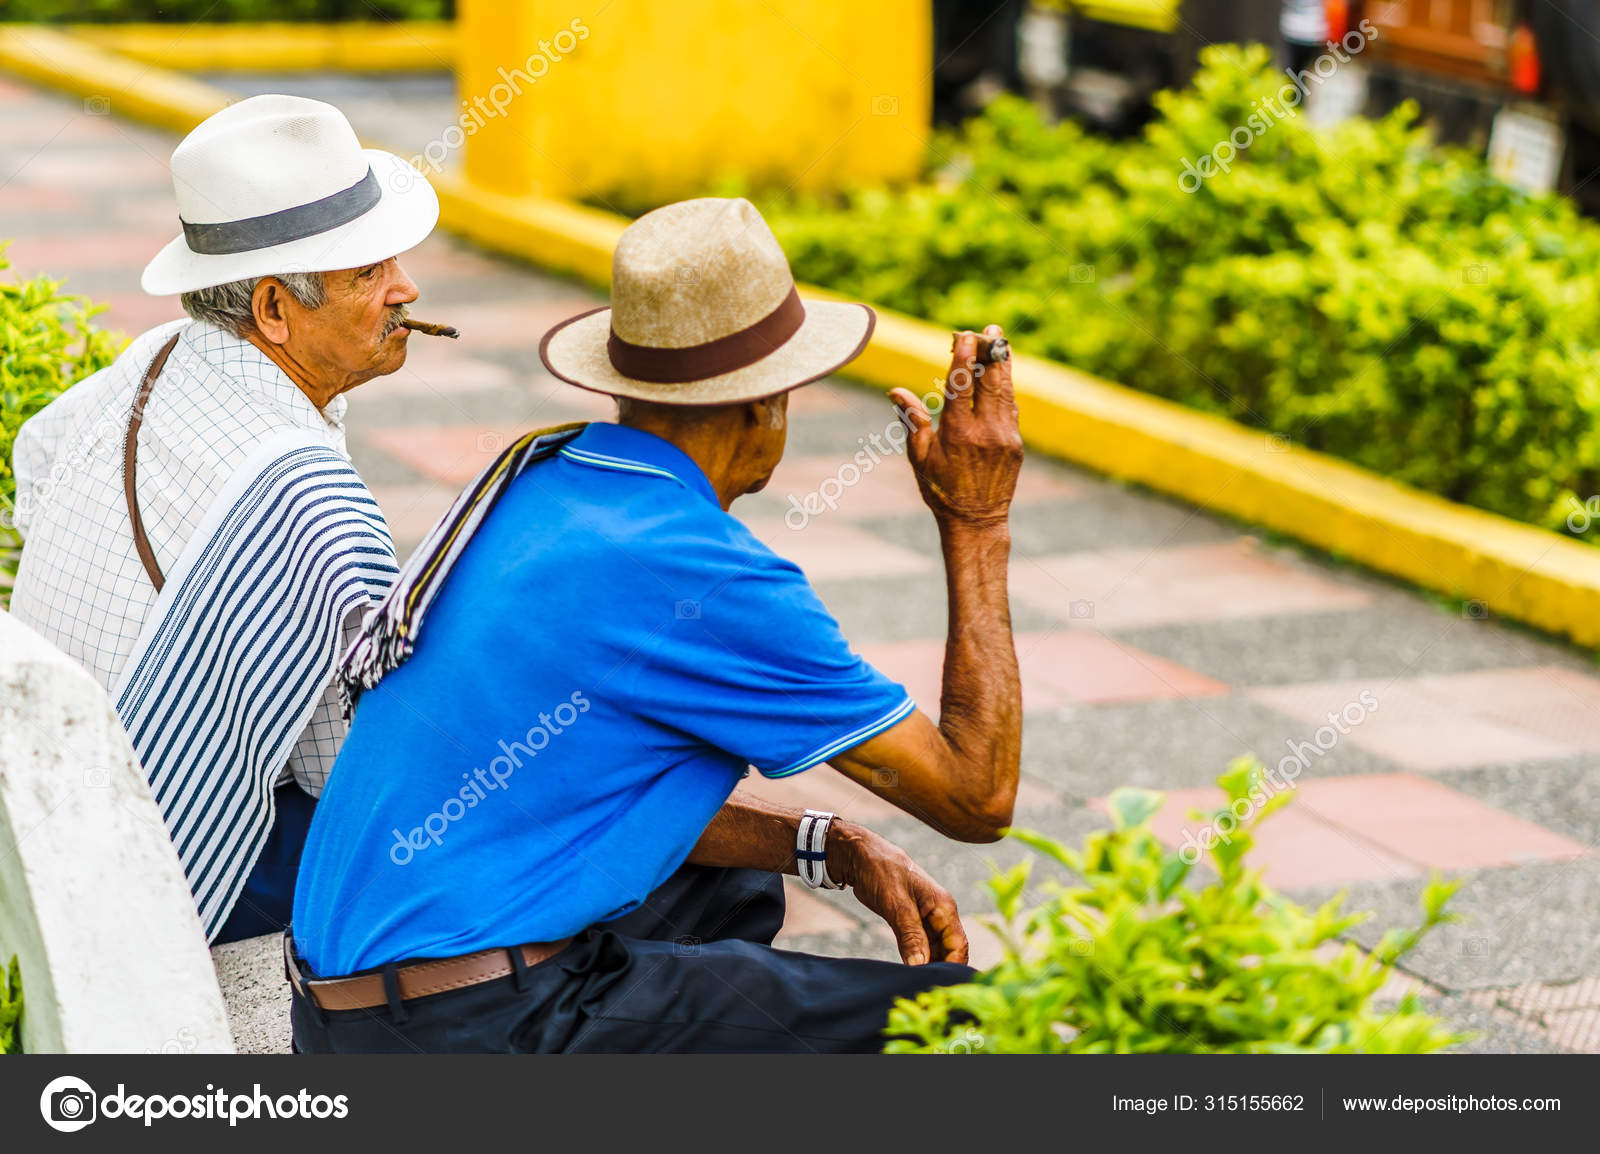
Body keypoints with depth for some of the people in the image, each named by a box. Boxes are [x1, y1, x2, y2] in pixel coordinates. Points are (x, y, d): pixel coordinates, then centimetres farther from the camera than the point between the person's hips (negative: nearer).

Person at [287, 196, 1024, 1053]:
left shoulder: (534, 477, 9)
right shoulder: (706, 578, -17)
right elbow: (978, 797, -10)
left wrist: (832, 846, 8)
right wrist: (977, 523, -4)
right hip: (476, 1030, -9)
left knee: (737, 895, 33)